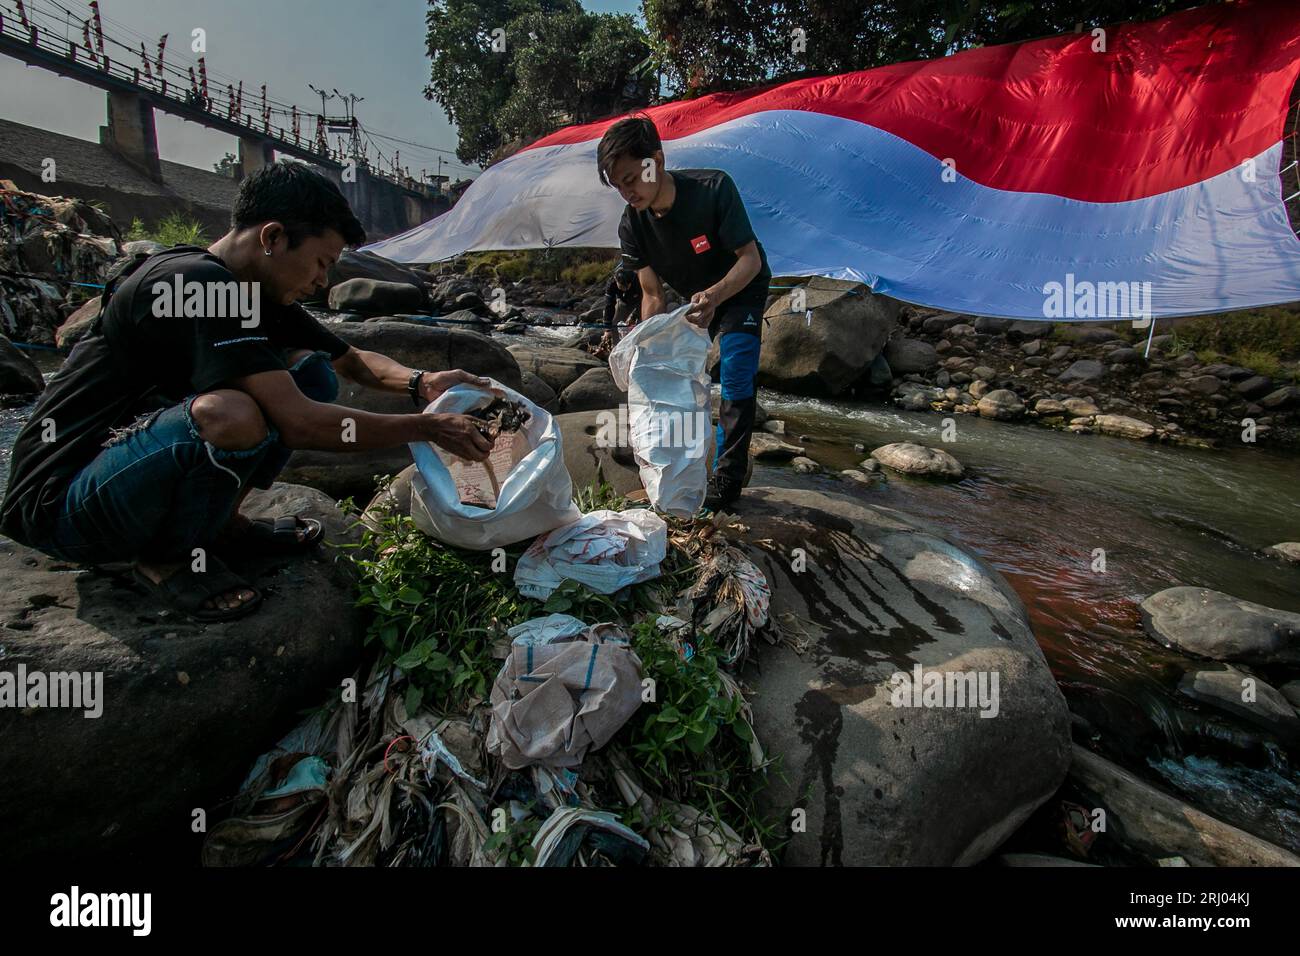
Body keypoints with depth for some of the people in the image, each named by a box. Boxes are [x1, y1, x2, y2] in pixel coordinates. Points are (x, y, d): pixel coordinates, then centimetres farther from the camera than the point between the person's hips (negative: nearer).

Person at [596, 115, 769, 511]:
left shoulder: (713, 188, -33)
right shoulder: (632, 226, -20)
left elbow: (751, 258, -31)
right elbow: (652, 295, -13)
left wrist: (714, 294, -51)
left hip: (742, 288, -5)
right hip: (695, 297, 5)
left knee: (736, 375, -19)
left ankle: (727, 477, -12)